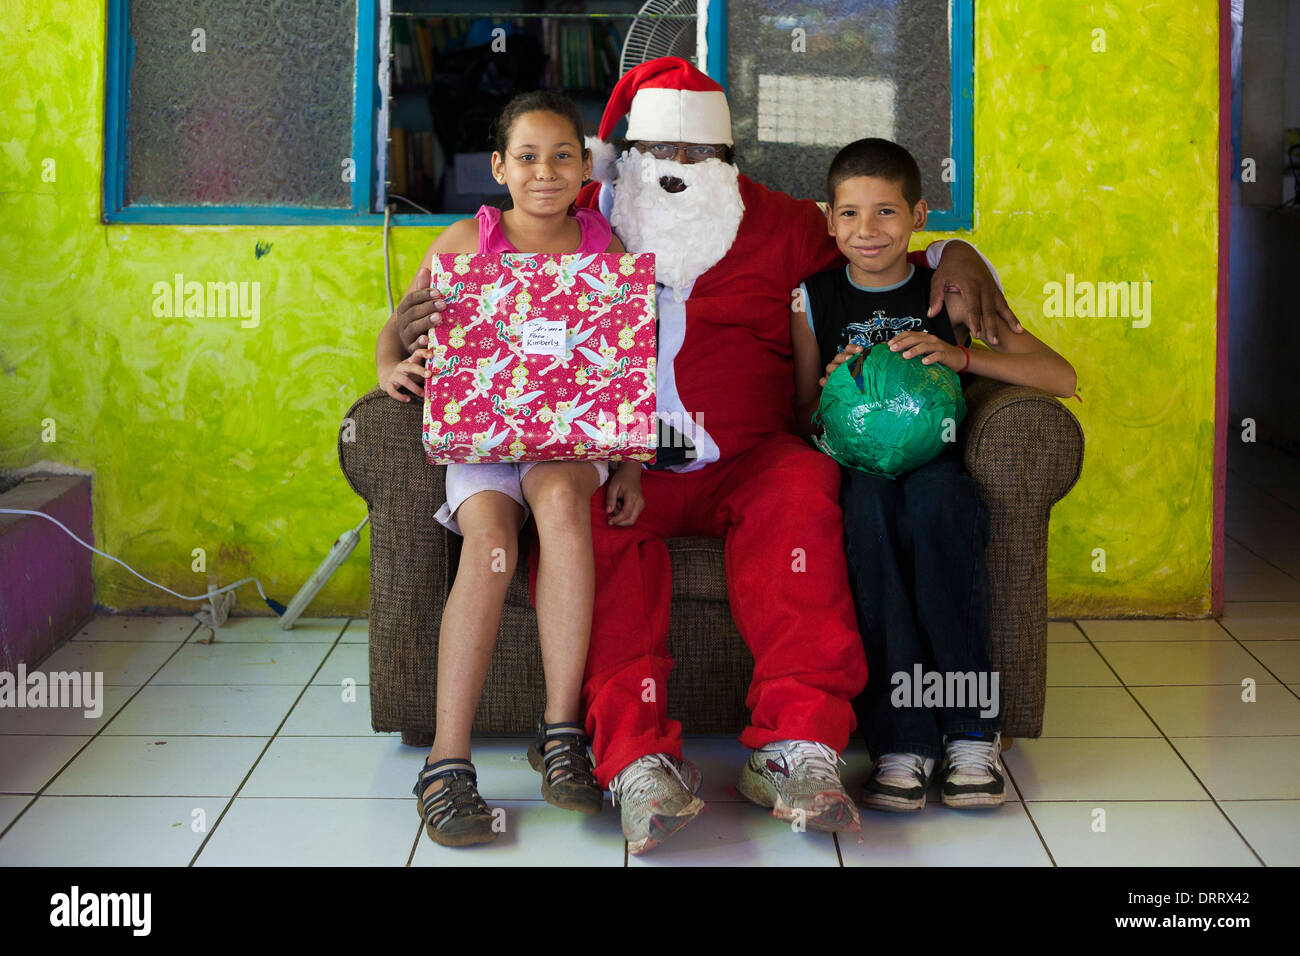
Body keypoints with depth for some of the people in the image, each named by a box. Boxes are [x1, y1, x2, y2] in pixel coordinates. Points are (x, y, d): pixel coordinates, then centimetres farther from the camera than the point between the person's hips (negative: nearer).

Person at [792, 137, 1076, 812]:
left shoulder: (945, 292, 6)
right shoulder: (812, 300, 10)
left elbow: (1061, 378, -2)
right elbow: (800, 421, 12)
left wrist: (958, 356, -17)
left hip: (936, 461, 0)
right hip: (856, 471, 1)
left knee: (934, 496, -36)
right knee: (868, 501, -35)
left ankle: (973, 728, -29)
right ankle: (900, 739, -35)